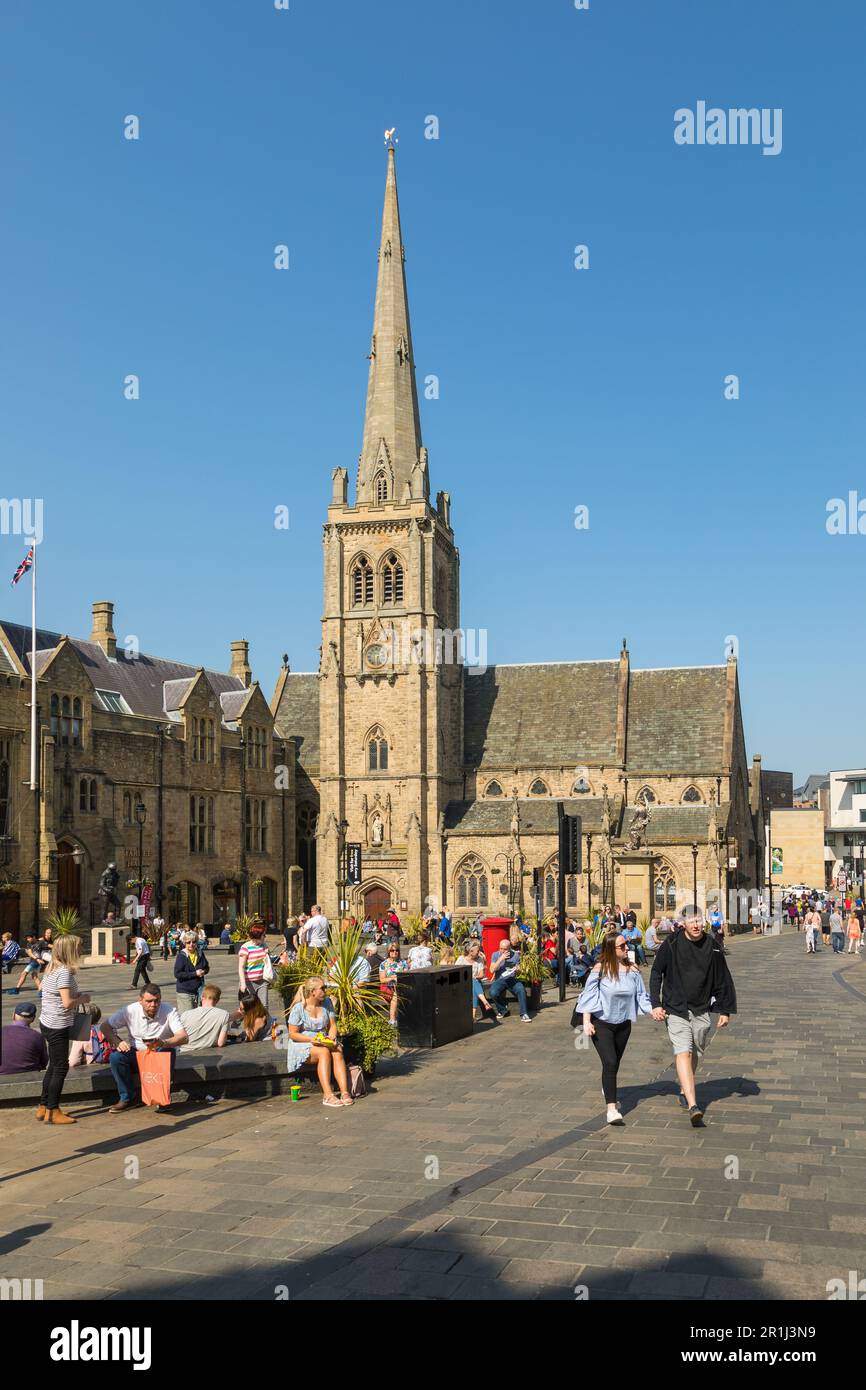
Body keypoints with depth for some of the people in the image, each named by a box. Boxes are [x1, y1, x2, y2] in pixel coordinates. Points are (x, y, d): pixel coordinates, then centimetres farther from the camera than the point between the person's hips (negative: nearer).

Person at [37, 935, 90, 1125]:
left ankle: (43, 1107, 25)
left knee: (54, 1066, 18)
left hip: (47, 1022, 9)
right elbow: (67, 1003, -26)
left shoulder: (51, 968, 8)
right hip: (58, 1026, -9)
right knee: (60, 1068, 0)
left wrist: (77, 996, 13)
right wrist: (83, 999, -7)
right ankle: (52, 1112, 6)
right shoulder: (65, 972, -20)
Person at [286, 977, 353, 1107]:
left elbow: (332, 1025, 9)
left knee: (338, 1051, -28)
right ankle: (328, 1095, -41)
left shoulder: (326, 1002, 6)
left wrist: (331, 1037, -12)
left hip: (324, 1042, 5)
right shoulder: (299, 1008, -11)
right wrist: (311, 1039, -23)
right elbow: (292, 1034, -10)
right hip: (302, 1045, -5)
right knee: (324, 1052, -35)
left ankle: (345, 1092, -37)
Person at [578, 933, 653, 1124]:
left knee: (614, 1064, 18)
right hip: (601, 1024, -4)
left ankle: (608, 1091, 46)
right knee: (610, 1063, -16)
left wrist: (653, 1010, -11)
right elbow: (589, 996, -10)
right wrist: (586, 1022, -15)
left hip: (623, 1024, 5)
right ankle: (612, 1109, -18)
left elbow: (641, 996, 4)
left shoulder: (632, 971, 0)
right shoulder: (600, 970, -12)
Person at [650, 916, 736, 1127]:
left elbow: (723, 980, 9)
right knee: (683, 1053, -16)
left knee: (696, 1054, 13)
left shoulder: (712, 947, 0)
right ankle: (692, 1105, -24)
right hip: (676, 1009, -3)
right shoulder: (671, 945, -7)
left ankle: (684, 1091, 38)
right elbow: (656, 973, 2)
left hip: (701, 1011, 3)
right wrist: (656, 1004, -3)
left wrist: (725, 1010, 8)